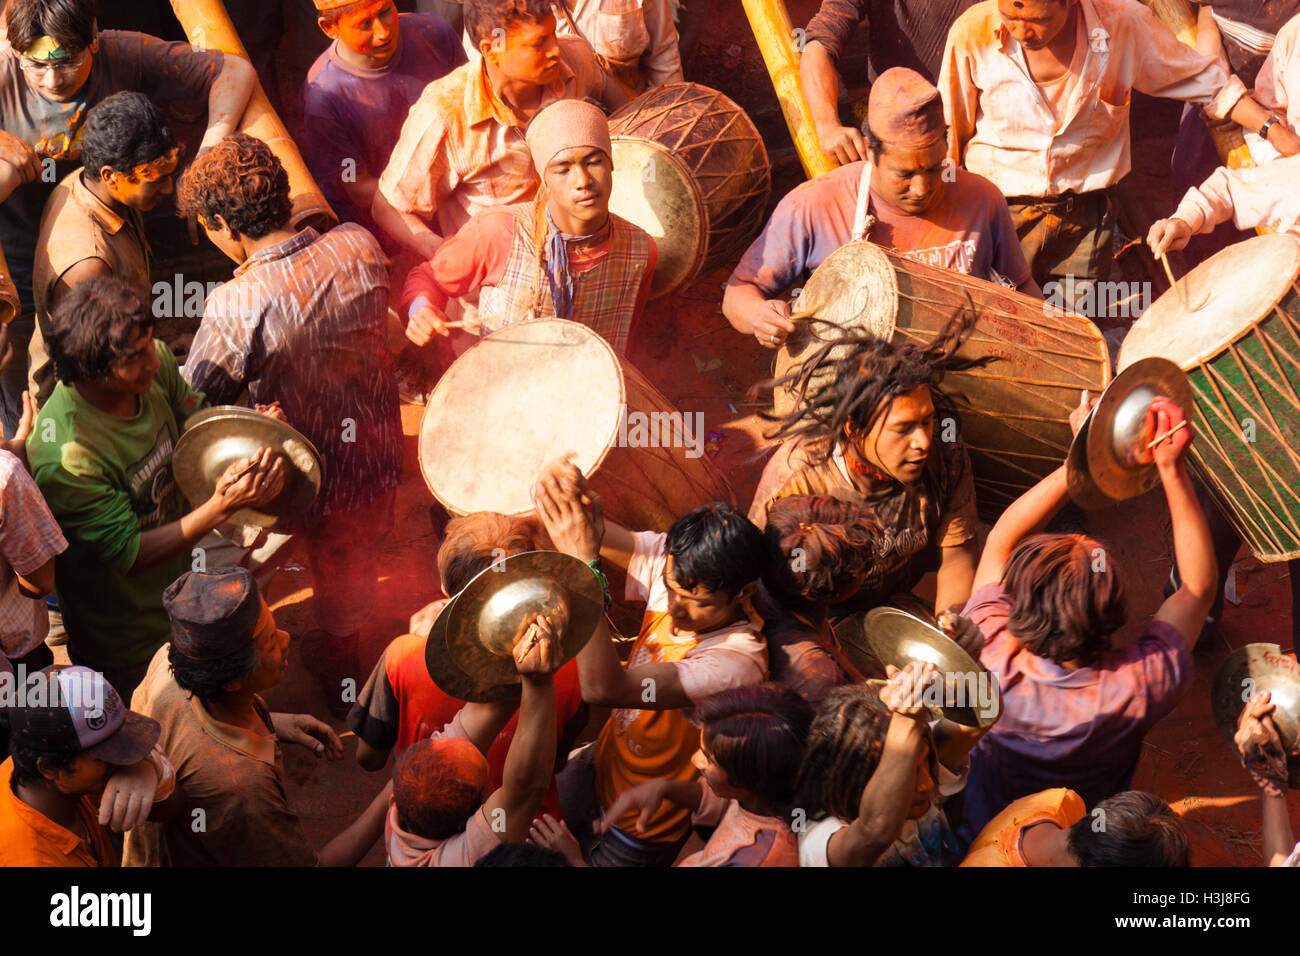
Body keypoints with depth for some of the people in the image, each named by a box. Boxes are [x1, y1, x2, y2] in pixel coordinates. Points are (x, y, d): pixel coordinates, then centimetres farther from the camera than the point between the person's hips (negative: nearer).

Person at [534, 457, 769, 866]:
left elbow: (603, 687, -48)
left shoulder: (736, 663, -39)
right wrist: (575, 496, -43)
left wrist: (584, 562, -49)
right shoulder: (676, 566, -20)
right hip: (599, 768, 6)